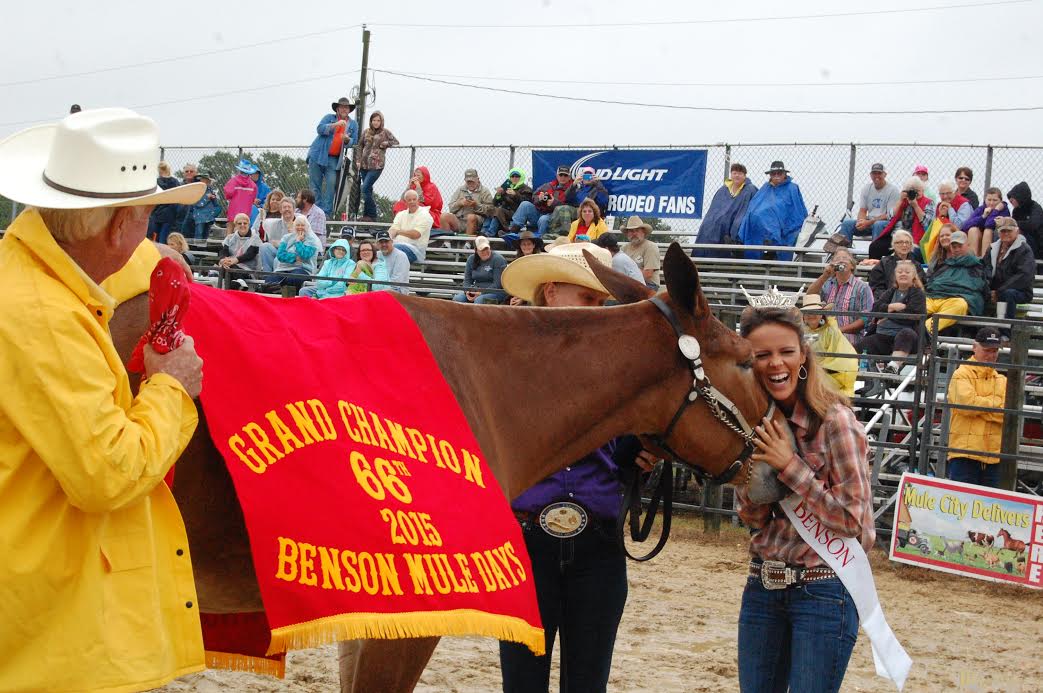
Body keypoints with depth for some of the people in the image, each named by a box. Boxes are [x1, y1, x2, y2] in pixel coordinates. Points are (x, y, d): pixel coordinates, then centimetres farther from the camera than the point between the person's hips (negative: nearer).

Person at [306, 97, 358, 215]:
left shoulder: (353, 124, 13)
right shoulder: (329, 117, 6)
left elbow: (354, 142, 12)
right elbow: (320, 129, -11)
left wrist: (347, 139, -12)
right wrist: (336, 124, -22)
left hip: (334, 159, 1)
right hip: (318, 155, -1)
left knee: (331, 185, -9)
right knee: (315, 184, -2)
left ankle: (326, 212, -7)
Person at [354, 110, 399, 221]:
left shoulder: (385, 132, 2)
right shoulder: (366, 132, 12)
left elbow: (396, 142, 5)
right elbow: (359, 146, 15)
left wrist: (385, 144, -9)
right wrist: (358, 160, 6)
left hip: (376, 166, -5)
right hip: (364, 165, 5)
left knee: (365, 189, -14)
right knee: (368, 190, 8)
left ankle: (371, 215, -8)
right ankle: (369, 215, 14)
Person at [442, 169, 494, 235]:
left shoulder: (484, 191, 10)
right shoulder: (460, 190, 22)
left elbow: (489, 210, -2)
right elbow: (451, 207, 14)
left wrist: (476, 205, -15)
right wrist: (460, 203, -5)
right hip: (458, 221, 3)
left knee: (471, 217, -37)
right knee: (444, 216, -23)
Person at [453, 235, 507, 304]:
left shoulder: (498, 259, -8)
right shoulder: (471, 259, 9)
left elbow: (497, 284, -14)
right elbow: (467, 280, 9)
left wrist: (481, 293, -23)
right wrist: (467, 292, -13)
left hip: (495, 292, -5)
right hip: (476, 291, 5)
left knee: (479, 300, -36)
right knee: (457, 298, -20)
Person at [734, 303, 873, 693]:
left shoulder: (833, 421, -15)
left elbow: (852, 521, -16)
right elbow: (753, 518, 2)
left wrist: (789, 465, -21)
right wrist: (755, 466, -15)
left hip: (824, 591, -6)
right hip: (762, 585, 6)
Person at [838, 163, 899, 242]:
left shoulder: (893, 189, -7)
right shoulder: (866, 188, 10)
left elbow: (890, 215, -12)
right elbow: (862, 210, 9)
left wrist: (869, 223, -21)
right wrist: (861, 221, -17)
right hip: (868, 221, 5)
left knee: (878, 225, -39)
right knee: (847, 223, -17)